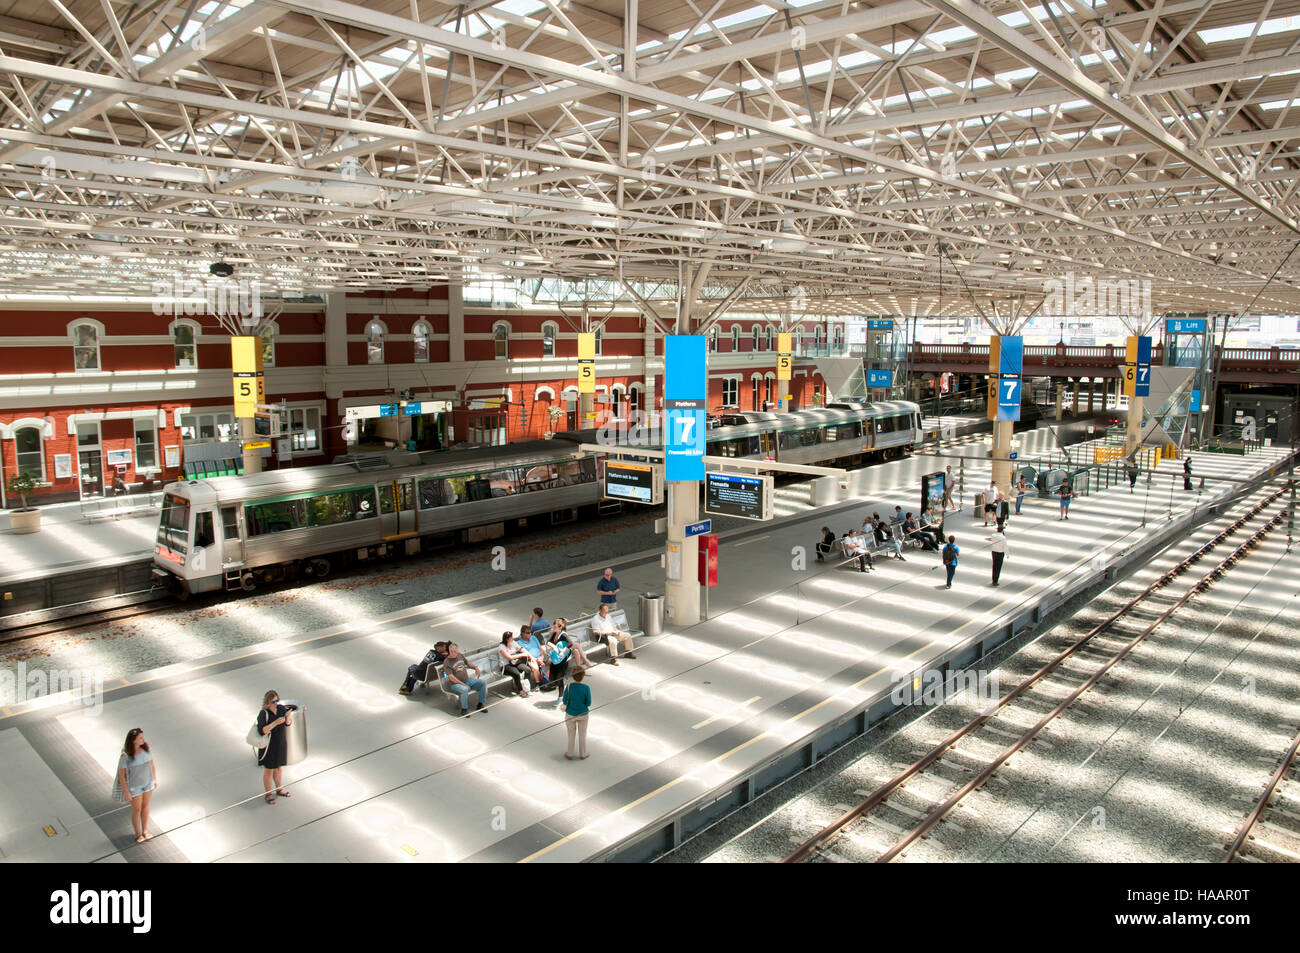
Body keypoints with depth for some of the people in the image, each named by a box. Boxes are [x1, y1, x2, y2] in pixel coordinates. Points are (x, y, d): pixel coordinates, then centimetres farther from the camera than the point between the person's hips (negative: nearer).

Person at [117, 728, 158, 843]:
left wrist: (155, 779, 5)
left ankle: (145, 831, 45)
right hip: (134, 785, -4)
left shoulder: (145, 747, -17)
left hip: (147, 782, 4)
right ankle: (138, 834, 42)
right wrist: (126, 792, -13)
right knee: (137, 810, 17)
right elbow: (121, 774, -19)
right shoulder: (125, 756, -31)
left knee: (145, 806, 22)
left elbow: (152, 762, -2)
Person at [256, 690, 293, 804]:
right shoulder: (263, 714, -23)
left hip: (281, 743, 5)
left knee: (279, 767, 21)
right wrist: (275, 722, -36)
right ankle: (268, 794, 26)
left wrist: (288, 716, -24)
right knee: (269, 770, 9)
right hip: (269, 745, -5)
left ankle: (279, 789, 38)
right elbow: (262, 731, -30)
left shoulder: (281, 708, -8)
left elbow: (288, 723, -2)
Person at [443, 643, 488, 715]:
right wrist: (463, 684, -22)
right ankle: (464, 709, -17)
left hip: (468, 680, 7)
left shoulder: (460, 655, 6)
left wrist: (475, 667, 4)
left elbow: (467, 662, 24)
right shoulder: (446, 662, -15)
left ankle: (480, 705, 4)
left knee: (483, 683, -5)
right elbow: (451, 677, -19)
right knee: (464, 689, -38)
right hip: (455, 684, -7)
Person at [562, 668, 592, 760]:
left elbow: (564, 701, -12)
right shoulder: (586, 688, -23)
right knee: (582, 735, 21)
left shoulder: (569, 687, -22)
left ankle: (570, 754, 37)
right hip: (583, 714, 0)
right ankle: (582, 754, 37)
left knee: (571, 735, 21)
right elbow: (588, 703, -14)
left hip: (570, 714, 0)